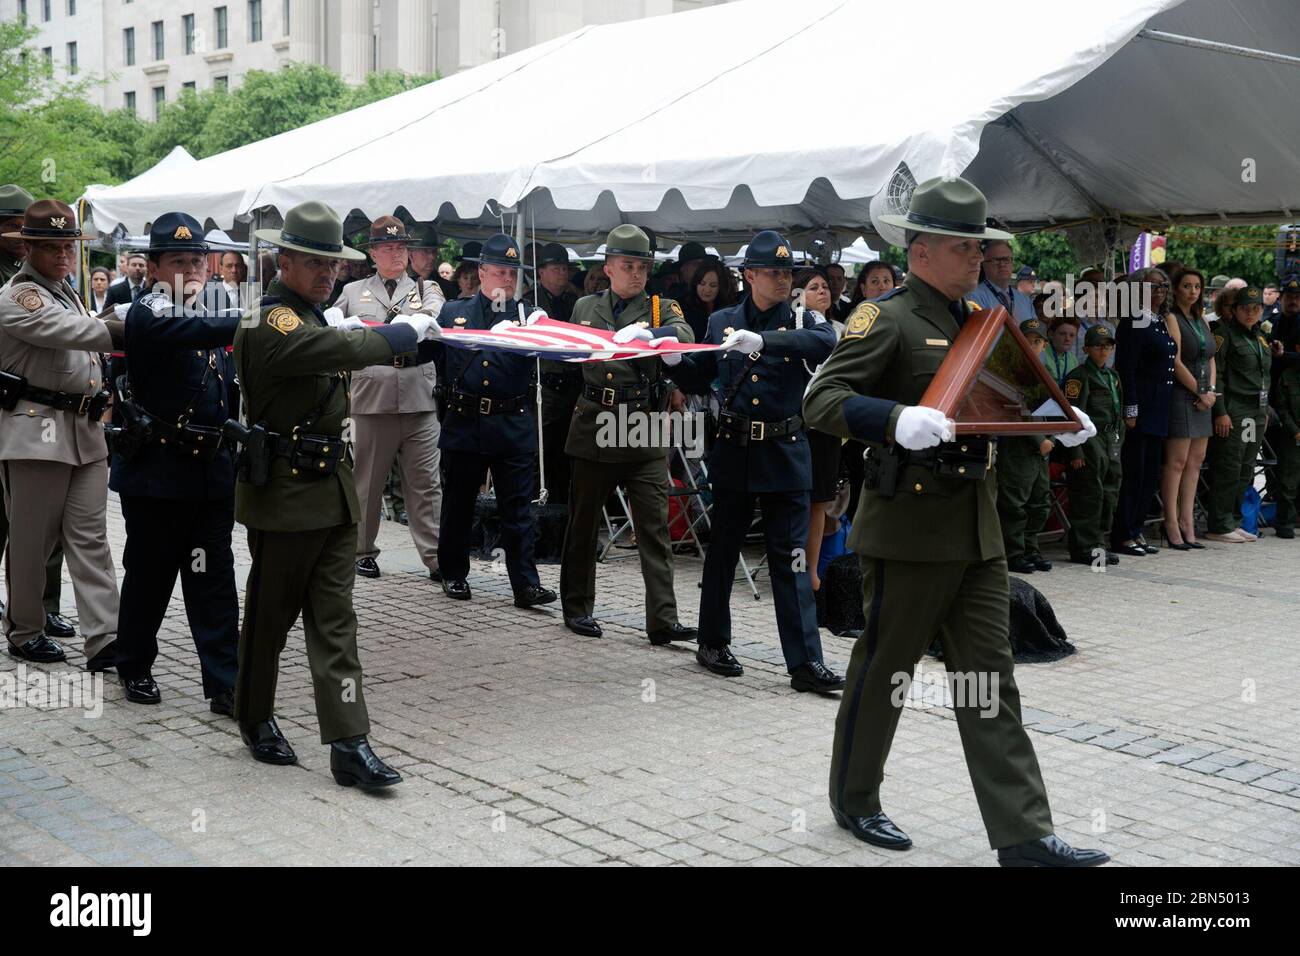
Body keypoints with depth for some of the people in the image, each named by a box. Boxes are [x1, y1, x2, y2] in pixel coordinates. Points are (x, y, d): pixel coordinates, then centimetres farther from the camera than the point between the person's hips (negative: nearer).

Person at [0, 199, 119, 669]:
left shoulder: (66, 290, 16)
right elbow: (77, 332, -24)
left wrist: (100, 394, 16)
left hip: (85, 432, 8)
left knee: (90, 538, 1)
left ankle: (104, 638, -2)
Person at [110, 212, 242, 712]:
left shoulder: (215, 309, 11)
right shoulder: (147, 314, -10)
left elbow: (232, 378, 17)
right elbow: (192, 333, -32)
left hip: (212, 469, 5)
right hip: (157, 469, -5)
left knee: (213, 577, 4)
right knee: (150, 573, 8)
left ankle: (225, 684, 5)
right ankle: (135, 667, 27)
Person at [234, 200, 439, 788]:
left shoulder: (309, 319, 13)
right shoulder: (270, 321, -17)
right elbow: (344, 350, -31)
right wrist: (406, 331, -17)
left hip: (332, 490, 8)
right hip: (283, 494, -8)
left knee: (335, 620, 2)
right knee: (269, 614, 9)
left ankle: (349, 745, 1)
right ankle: (256, 719, 30)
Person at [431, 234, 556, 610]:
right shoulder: (453, 312, 10)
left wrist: (506, 316, -15)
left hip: (514, 426, -1)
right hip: (465, 423, 1)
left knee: (517, 508, 0)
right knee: (459, 504, 11)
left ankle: (525, 584, 2)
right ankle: (453, 574, 25)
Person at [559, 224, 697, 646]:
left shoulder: (661, 308, 7)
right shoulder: (585, 307, 13)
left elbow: (684, 337, -15)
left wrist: (645, 333, -33)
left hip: (645, 434, -1)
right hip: (594, 428, 2)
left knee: (654, 526, -5)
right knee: (583, 522, 10)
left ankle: (663, 620, -5)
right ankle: (577, 607, 24)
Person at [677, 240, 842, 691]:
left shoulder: (803, 320, 0)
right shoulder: (721, 322, 6)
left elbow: (826, 342, -24)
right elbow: (698, 379, 16)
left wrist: (762, 340, -36)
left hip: (785, 455, -2)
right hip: (732, 453, 2)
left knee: (792, 559, -3)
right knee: (722, 550, 12)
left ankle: (805, 662, -1)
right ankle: (713, 642, 28)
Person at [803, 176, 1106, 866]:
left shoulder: (980, 319, 15)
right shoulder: (886, 318, -9)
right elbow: (821, 400, -18)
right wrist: (898, 420, -34)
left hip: (978, 529, 7)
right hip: (909, 527, -7)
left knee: (991, 679, 6)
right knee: (883, 668, 6)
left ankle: (1023, 835, 8)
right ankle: (853, 800, 26)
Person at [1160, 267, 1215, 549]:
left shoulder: (1201, 322, 18)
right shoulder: (1171, 318, -7)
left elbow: (1211, 359, 17)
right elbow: (1175, 362, -13)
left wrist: (1211, 390, 1)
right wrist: (1200, 391, -10)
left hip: (1202, 397, 8)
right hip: (1180, 395, -8)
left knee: (1196, 460, 7)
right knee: (1177, 461, -7)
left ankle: (1186, 520, 12)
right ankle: (1171, 523, -2)